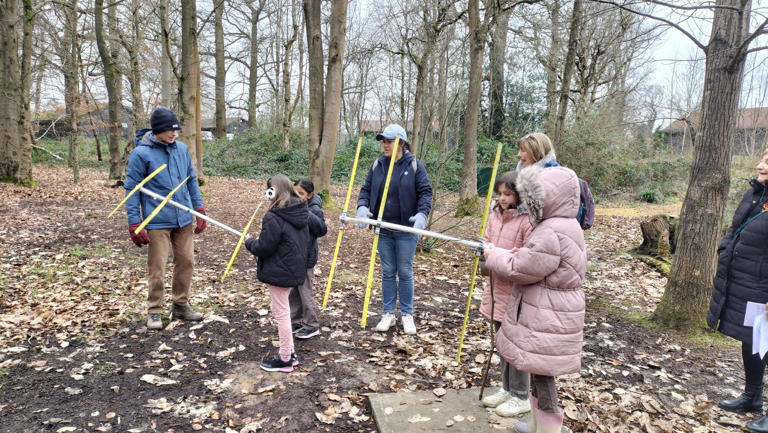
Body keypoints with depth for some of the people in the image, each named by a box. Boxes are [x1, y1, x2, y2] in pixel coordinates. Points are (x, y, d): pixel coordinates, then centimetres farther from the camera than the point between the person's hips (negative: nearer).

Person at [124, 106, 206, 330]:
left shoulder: (182, 148, 6)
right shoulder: (141, 153, -9)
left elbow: (192, 180, 15)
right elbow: (131, 189, -6)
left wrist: (199, 210, 12)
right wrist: (135, 224, -10)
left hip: (184, 219, 5)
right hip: (158, 222, -5)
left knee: (186, 262, 12)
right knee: (157, 268, 1)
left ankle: (181, 305, 28)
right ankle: (154, 311, 18)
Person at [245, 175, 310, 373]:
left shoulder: (273, 218, -21)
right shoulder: (301, 214, 5)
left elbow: (264, 248, -18)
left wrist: (249, 242, 2)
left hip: (279, 272, -8)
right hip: (295, 269, 9)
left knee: (281, 312, 4)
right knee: (283, 310, 20)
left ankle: (284, 359, 16)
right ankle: (289, 353, 29)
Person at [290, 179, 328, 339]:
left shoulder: (314, 210, -14)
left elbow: (322, 230, -25)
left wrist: (306, 213, -31)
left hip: (305, 258, -7)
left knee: (305, 292, 2)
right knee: (293, 293, 16)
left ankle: (311, 326, 16)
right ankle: (296, 321, 31)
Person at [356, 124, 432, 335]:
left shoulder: (414, 165, -4)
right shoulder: (377, 165, 6)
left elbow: (425, 192, -6)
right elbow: (366, 189, 9)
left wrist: (422, 214, -22)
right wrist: (362, 207, -11)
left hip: (406, 230, -3)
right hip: (383, 229, 3)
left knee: (405, 272, 5)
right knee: (388, 272, 10)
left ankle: (407, 314, 20)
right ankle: (388, 313, 22)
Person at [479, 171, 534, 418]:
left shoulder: (527, 221, -17)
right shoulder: (495, 215, 6)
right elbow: (487, 243, 12)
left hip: (516, 291, -7)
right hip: (497, 288, 8)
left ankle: (520, 397, 22)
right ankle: (507, 389, 35)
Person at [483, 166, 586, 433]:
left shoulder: (551, 232, -24)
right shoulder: (566, 225, 9)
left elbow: (520, 270, -19)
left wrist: (493, 256, -4)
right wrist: (519, 255, 1)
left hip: (548, 318, -10)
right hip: (549, 313, 10)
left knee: (542, 372, 4)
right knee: (539, 371, 21)